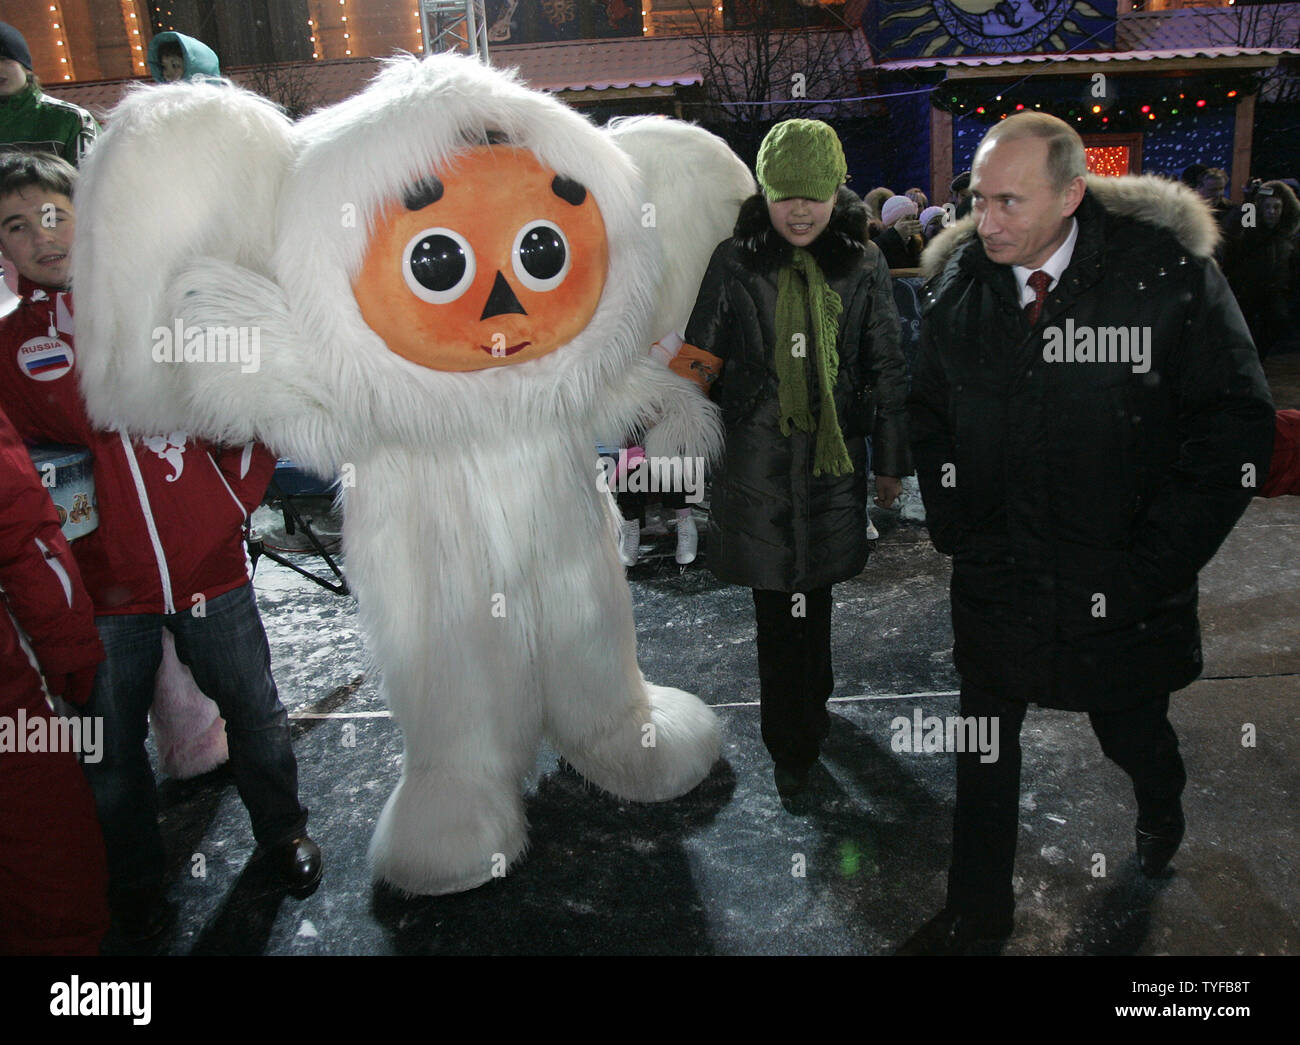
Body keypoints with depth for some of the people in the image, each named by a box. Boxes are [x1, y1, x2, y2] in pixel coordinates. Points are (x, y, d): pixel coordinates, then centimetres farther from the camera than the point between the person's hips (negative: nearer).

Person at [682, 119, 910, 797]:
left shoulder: (862, 264, 2)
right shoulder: (734, 262, -2)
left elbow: (888, 369, 8)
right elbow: (699, 360, 4)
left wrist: (891, 461, 9)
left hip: (832, 457, 1)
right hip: (756, 456, -1)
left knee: (810, 590, 11)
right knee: (780, 600, -1)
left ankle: (796, 736, 33)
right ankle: (793, 741, 17)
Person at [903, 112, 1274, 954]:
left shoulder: (1169, 273, -15)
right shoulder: (958, 283, -4)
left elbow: (1236, 428, -10)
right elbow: (930, 414, 10)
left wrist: (1157, 561, -13)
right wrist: (957, 528, 2)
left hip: (1121, 589, -2)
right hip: (997, 577, 3)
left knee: (1133, 735, 19)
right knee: (983, 748, 12)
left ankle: (1162, 809, 58)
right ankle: (977, 916, 34)